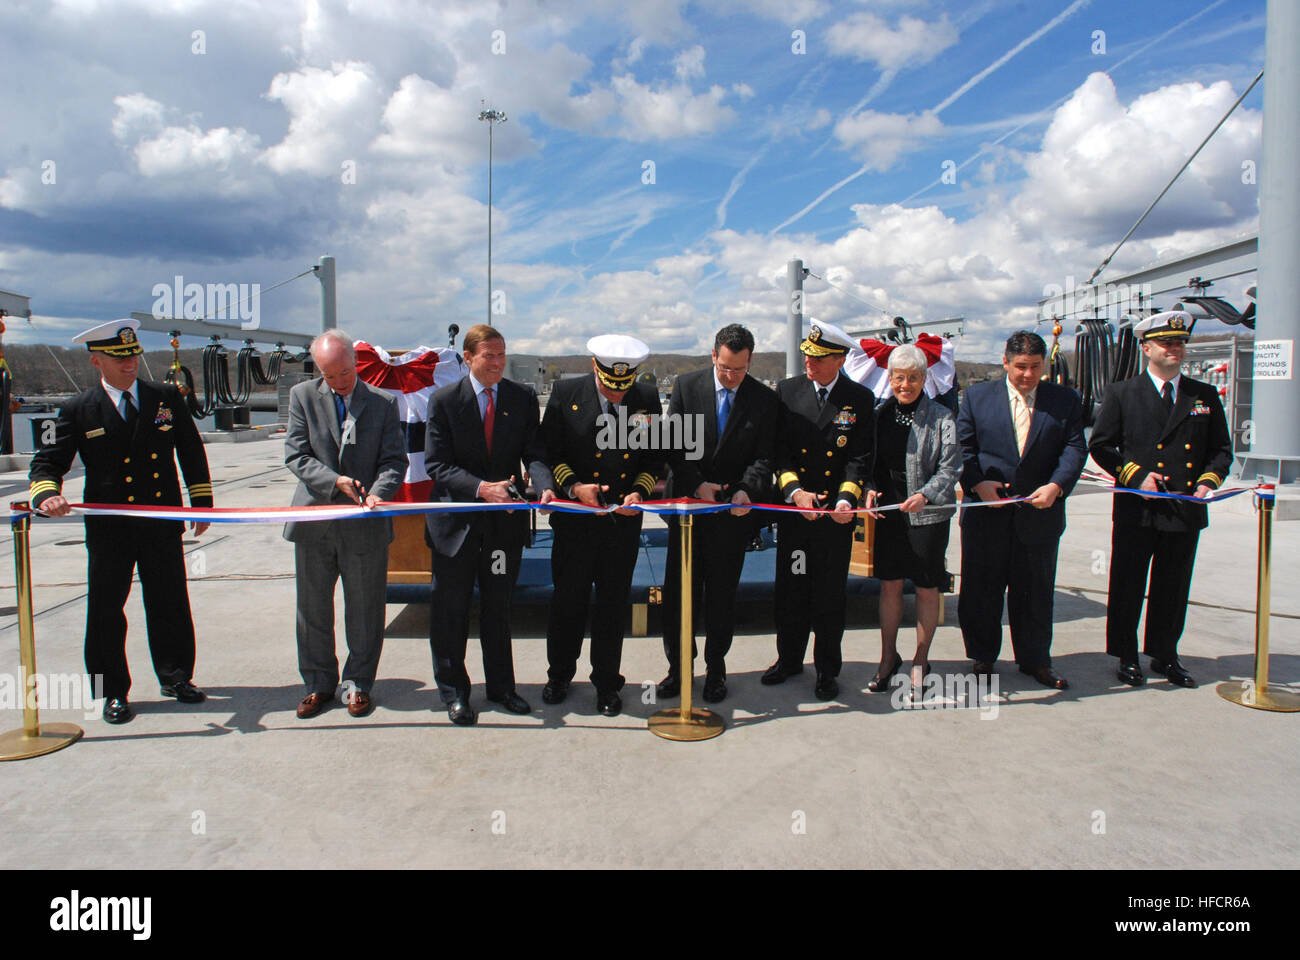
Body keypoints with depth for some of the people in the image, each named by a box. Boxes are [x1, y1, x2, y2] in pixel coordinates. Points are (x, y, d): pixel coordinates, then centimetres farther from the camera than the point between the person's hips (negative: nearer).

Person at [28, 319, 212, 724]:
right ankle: (112, 691, 20)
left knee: (170, 604, 11)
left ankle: (175, 676, 28)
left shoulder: (167, 398, 5)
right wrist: (47, 493, -23)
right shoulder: (78, 411, -1)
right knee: (106, 610, 6)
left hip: (163, 526, 2)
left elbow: (191, 452, 10)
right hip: (109, 530, -1)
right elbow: (48, 462, -1)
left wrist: (202, 502, 7)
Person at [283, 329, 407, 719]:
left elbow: (394, 460, -2)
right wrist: (335, 481, -18)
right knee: (313, 607, 12)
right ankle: (318, 682, 28)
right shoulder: (302, 396, 2)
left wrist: (378, 492, -22)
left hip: (365, 525, -1)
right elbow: (296, 455, -3)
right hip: (314, 521, 2)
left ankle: (358, 683, 24)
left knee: (364, 610, 7)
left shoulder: (383, 402, 0)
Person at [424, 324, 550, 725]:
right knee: (451, 609, 8)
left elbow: (534, 452, -5)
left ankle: (501, 685, 30)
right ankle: (453, 690, 24)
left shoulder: (523, 397, -1)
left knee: (498, 605, 15)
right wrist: (481, 488, -27)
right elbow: (438, 465, -12)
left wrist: (545, 486, -27)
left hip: (505, 518, 2)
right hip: (457, 519, -2)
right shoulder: (444, 400, -8)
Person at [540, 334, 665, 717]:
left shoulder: (647, 398, -1)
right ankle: (559, 675, 32)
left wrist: (640, 491, -9)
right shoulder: (565, 393, -6)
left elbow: (655, 458, 7)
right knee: (568, 600, 10)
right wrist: (573, 487, -14)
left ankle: (607, 683, 27)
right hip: (575, 519, -1)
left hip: (624, 522, 1)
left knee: (613, 605, 10)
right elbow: (548, 452, -1)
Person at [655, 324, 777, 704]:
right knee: (677, 591, 5)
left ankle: (715, 668, 25)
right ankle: (677, 667, 20)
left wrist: (747, 490, -22)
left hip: (733, 512, 0)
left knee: (722, 594, 10)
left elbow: (763, 458, -3)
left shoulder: (764, 399, -1)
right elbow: (672, 445, -2)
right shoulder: (686, 386, -1)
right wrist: (697, 484, -14)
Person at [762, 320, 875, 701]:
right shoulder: (787, 391, 3)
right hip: (793, 509, 1)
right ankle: (789, 658, 29)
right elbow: (779, 449, 0)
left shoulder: (860, 399, 0)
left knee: (831, 594, 8)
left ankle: (827, 669, 22)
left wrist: (846, 499, -18)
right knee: (791, 588, 11)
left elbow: (860, 457, -3)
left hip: (836, 512, -1)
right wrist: (795, 490, -14)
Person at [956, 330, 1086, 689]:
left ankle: (1036, 660, 27)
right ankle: (982, 657, 23)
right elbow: (963, 447, 2)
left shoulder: (1066, 400, 6)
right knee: (981, 589, 7)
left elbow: (1074, 449, 0)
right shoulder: (977, 396, 4)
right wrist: (976, 483, -13)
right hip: (986, 515, 0)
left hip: (1040, 513, 1)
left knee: (1035, 591, 12)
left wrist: (1056, 486, -16)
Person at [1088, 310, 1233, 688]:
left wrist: (1208, 480, -5)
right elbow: (1100, 446, 1)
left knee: (1173, 590, 11)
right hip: (1137, 509, -3)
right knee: (1127, 587, 3)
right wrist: (1135, 474, -11)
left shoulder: (1206, 395, 10)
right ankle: (1126, 657, 16)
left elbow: (1221, 449, 13)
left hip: (1187, 511, 3)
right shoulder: (1121, 393, 2)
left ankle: (1165, 656, 25)